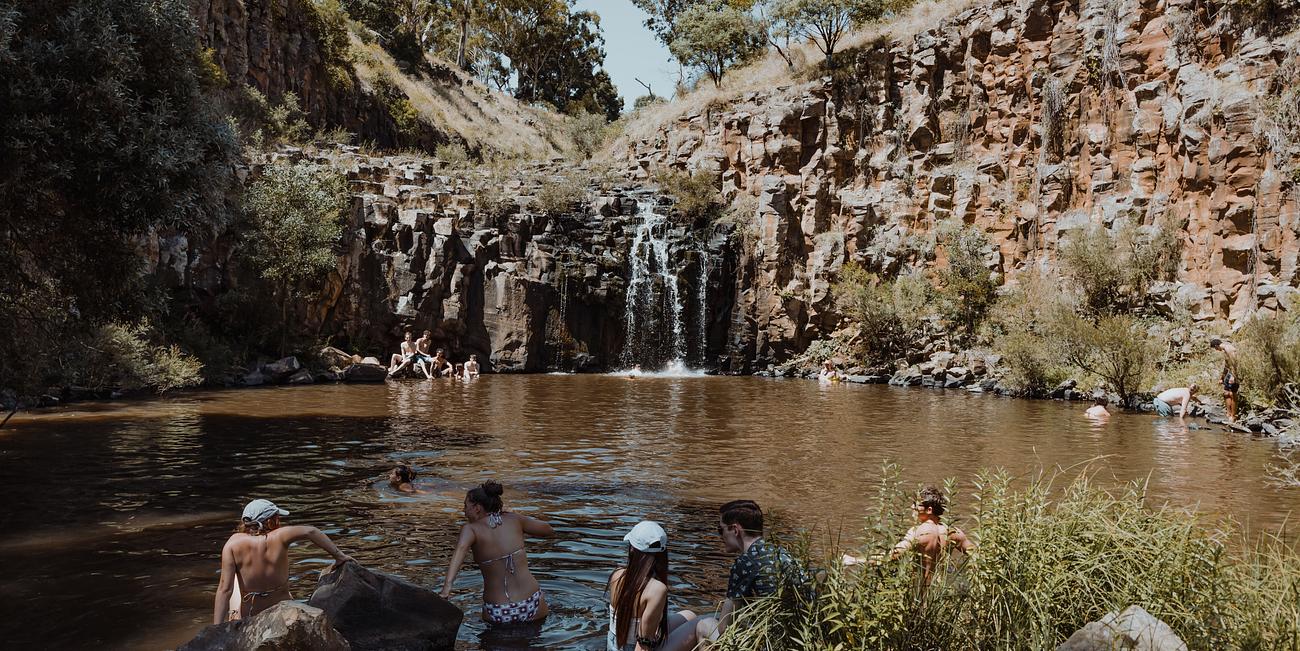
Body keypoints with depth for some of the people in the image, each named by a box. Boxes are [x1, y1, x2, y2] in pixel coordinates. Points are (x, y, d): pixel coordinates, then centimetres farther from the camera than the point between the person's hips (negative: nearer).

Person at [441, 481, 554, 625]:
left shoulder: (471, 529, -5)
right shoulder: (513, 518, 3)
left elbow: (461, 547, -29)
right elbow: (549, 530, 18)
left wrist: (448, 584, -40)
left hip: (497, 613, -2)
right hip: (532, 606, 2)